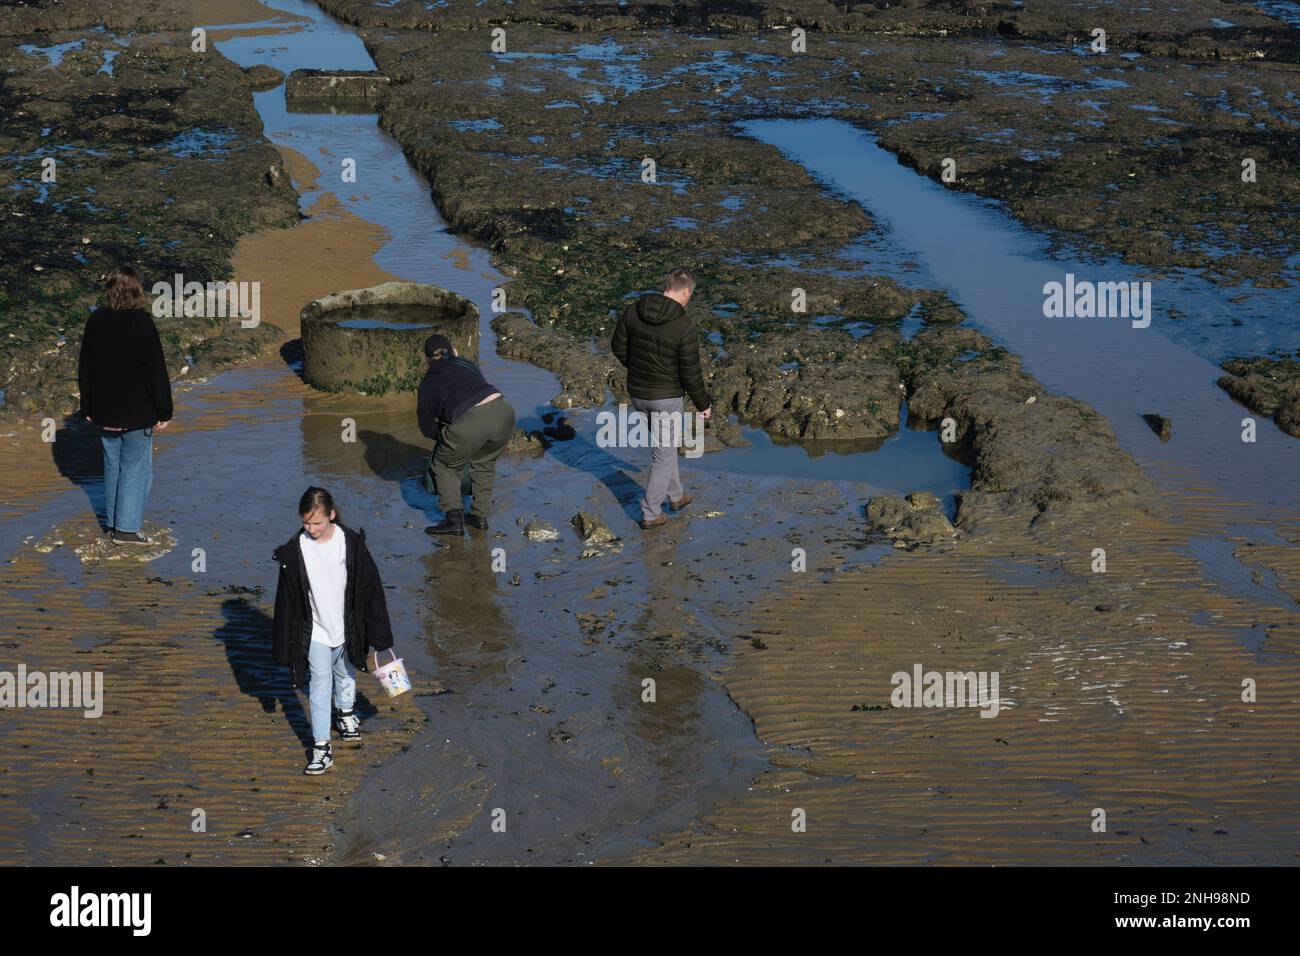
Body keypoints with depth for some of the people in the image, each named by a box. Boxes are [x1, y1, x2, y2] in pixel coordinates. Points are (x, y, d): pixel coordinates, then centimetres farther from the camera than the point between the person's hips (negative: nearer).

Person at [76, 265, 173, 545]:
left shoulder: (95, 321, 0)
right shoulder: (141, 322, -17)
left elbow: (85, 368, 8)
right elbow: (156, 371, -15)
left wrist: (87, 407, 18)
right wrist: (164, 411, -8)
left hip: (105, 412, 6)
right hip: (136, 413, -5)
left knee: (113, 466, 17)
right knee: (135, 468, 3)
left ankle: (113, 521, 25)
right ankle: (126, 528, 3)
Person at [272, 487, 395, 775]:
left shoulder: (352, 543, -16)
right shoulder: (295, 549, -15)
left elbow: (369, 586, -7)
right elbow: (287, 598, -7)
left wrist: (377, 633, -3)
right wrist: (286, 644, -4)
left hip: (346, 628, 1)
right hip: (315, 632, -1)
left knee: (345, 675, 24)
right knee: (320, 687, -2)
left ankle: (345, 713, 51)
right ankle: (321, 747, 5)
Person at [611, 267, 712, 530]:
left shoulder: (633, 310, -9)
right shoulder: (685, 326, -23)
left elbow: (618, 346, 3)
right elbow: (690, 373, -18)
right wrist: (703, 404, -2)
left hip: (637, 392, 6)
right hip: (666, 397, -6)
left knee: (664, 446, 27)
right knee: (663, 454, 10)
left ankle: (676, 495, 42)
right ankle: (651, 514, 17)